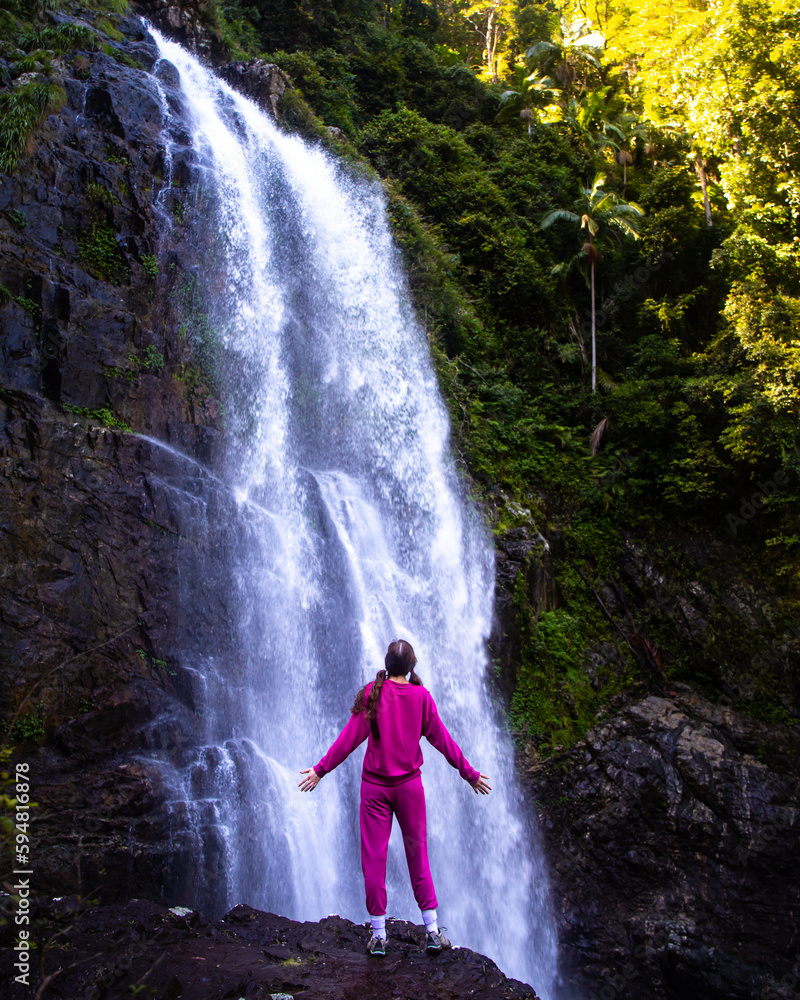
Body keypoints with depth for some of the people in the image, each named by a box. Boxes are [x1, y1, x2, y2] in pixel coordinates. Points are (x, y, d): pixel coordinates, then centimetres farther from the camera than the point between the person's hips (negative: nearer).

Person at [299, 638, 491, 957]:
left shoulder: (372, 692, -6)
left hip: (375, 785, -1)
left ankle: (378, 936, 9)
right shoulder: (421, 695, -3)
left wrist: (320, 769, 1)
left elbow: (351, 737, -7)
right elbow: (441, 739, 1)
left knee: (373, 858, 5)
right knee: (417, 854, 11)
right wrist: (470, 773, 11)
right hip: (409, 784, 1)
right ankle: (432, 931, 13)